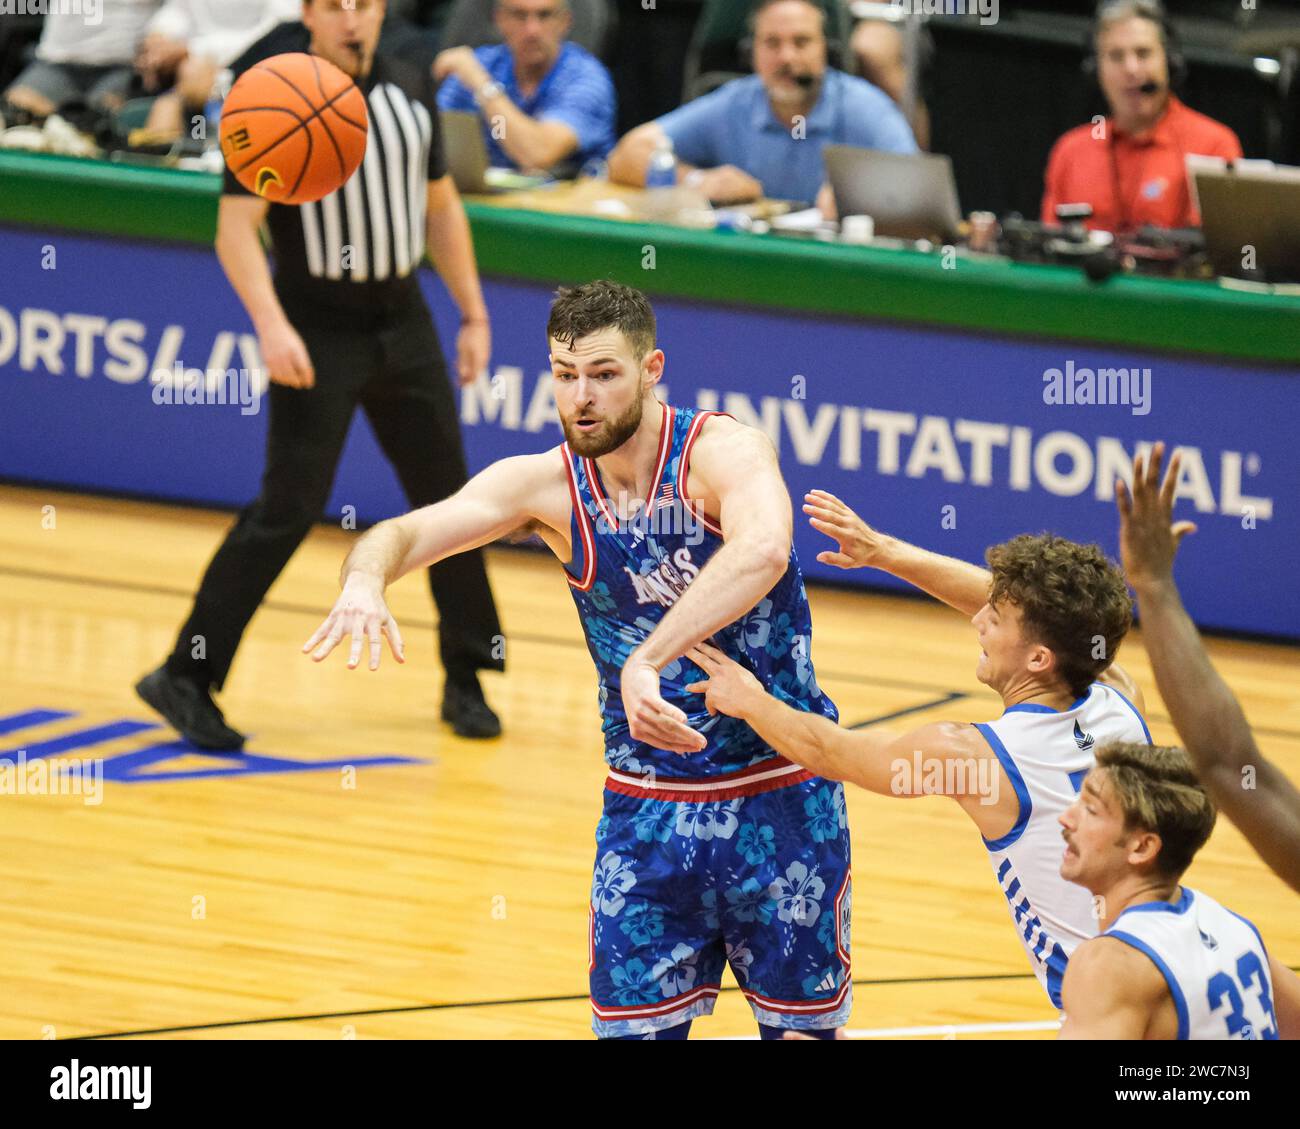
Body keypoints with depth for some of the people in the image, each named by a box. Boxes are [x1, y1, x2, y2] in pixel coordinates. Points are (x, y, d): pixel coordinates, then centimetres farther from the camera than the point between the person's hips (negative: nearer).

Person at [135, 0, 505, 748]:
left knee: (448, 500, 8)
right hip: (319, 334, -5)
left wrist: (474, 314, 13)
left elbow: (441, 206, 16)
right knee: (288, 510, -11)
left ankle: (467, 681, 21)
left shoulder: (411, 90, 4)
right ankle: (187, 679, -5)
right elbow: (236, 227, -16)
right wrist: (271, 324, -29)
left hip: (403, 322, 5)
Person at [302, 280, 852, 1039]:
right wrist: (366, 578, -38)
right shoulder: (547, 485, -3)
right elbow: (409, 532, -13)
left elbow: (763, 551, -38)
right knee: (634, 1025, 0)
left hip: (780, 796, -3)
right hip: (646, 805, 3)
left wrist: (647, 661, -49)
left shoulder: (723, 450, -17)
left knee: (801, 1024, 6)